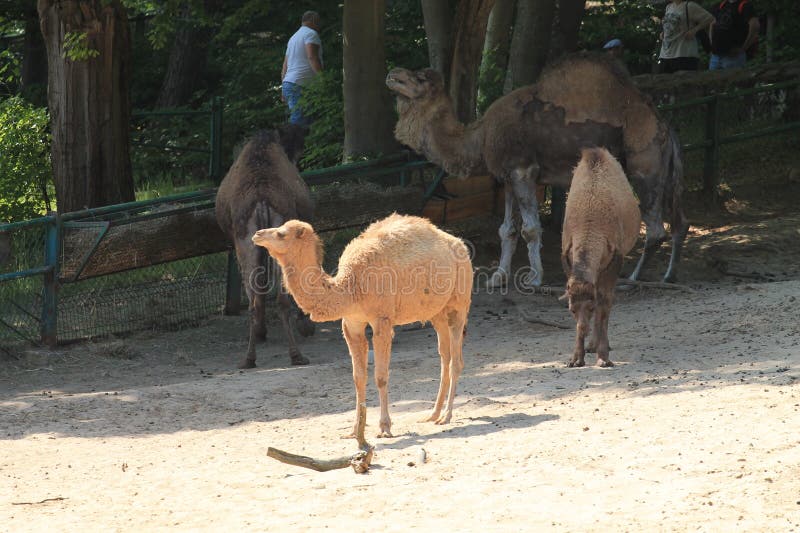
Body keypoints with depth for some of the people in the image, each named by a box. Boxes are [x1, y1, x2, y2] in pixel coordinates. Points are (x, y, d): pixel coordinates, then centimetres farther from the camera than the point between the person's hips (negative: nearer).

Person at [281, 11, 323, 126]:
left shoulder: (294, 37, 25)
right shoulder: (311, 33, -3)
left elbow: (285, 66, 23)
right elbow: (312, 57, -17)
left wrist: (283, 90, 23)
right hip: (299, 85, -9)